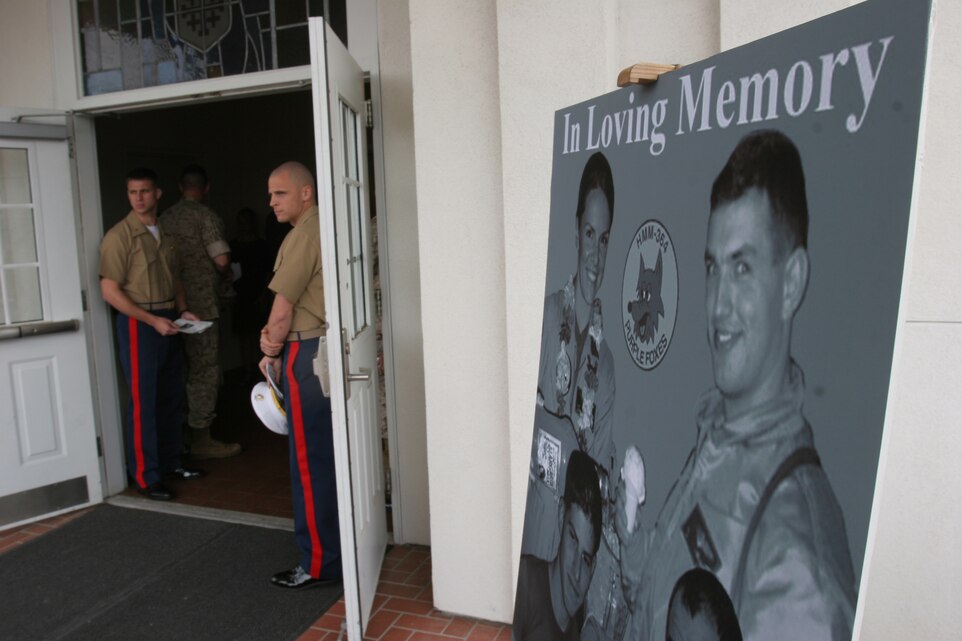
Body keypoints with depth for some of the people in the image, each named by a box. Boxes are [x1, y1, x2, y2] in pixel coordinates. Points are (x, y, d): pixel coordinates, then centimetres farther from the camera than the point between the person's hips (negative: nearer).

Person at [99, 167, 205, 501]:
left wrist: (182, 310, 4)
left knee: (171, 396, 13)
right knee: (143, 401, -2)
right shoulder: (119, 235, -9)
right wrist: (152, 320, -18)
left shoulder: (164, 233, 11)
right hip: (138, 323, -7)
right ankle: (145, 476, 7)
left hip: (167, 321, 7)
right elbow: (110, 291, -13)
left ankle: (170, 461, 26)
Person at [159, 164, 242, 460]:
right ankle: (201, 439, 4)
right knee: (204, 370, -1)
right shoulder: (206, 216, -9)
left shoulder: (165, 218, 10)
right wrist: (226, 273, 4)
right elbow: (222, 259, -17)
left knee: (184, 369, 15)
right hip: (200, 304, -7)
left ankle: (182, 434, 24)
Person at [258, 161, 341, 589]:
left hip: (307, 354, -10)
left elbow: (282, 312, -15)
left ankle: (319, 563, 8)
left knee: (310, 462, -2)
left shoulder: (304, 234, -15)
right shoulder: (323, 228, 16)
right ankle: (337, 547, 29)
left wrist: (271, 350, 2)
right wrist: (274, 337, 3)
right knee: (330, 455, 17)